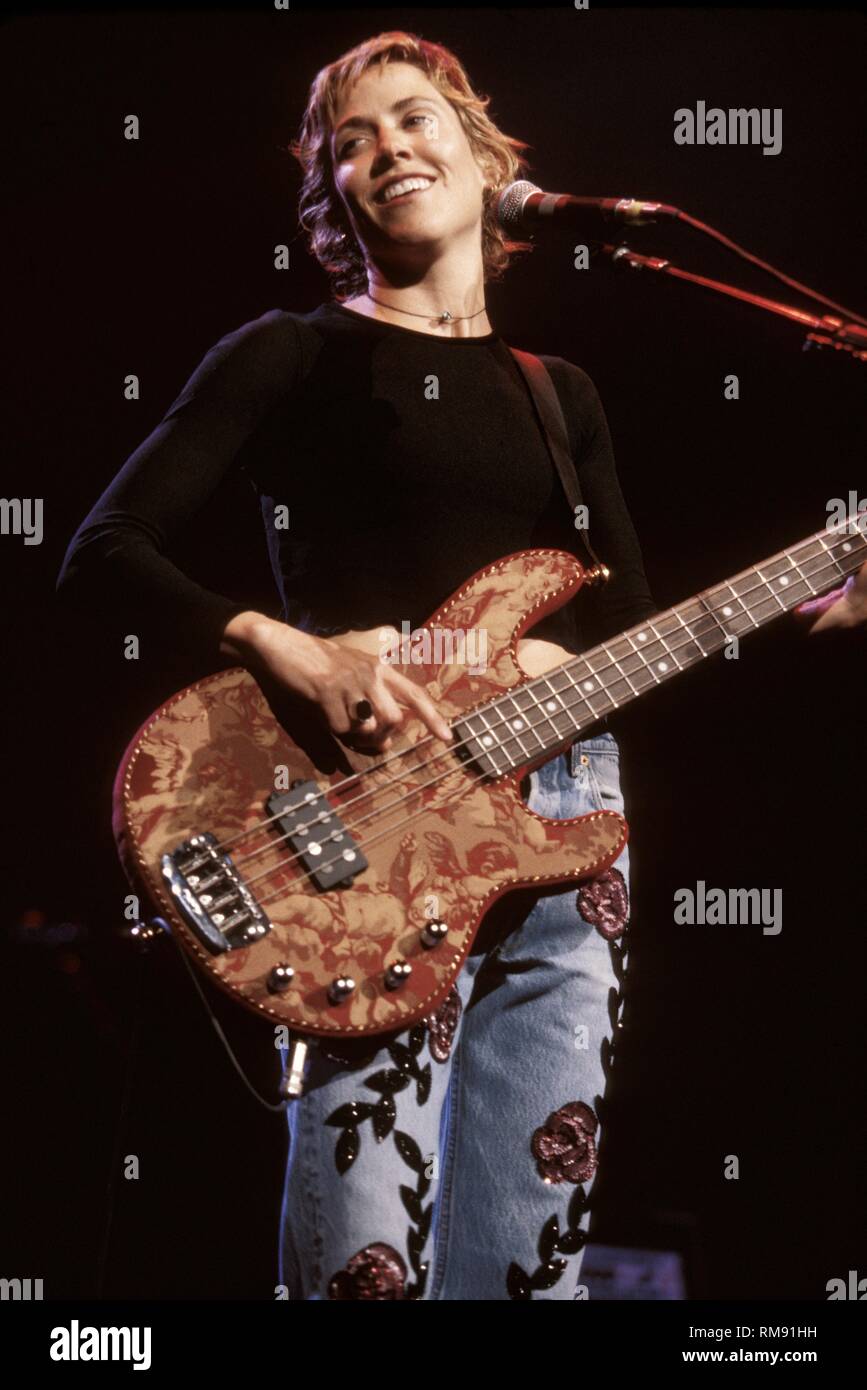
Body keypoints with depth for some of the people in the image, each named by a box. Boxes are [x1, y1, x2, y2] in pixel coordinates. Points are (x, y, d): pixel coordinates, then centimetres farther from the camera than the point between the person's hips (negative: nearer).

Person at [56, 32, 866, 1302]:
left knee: (534, 1246, 5)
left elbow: (637, 634, 18)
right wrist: (288, 651, -16)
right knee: (368, 1253, -12)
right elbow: (101, 553, -1)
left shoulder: (559, 391, 20)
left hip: (565, 806, 5)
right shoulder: (292, 354, 6)